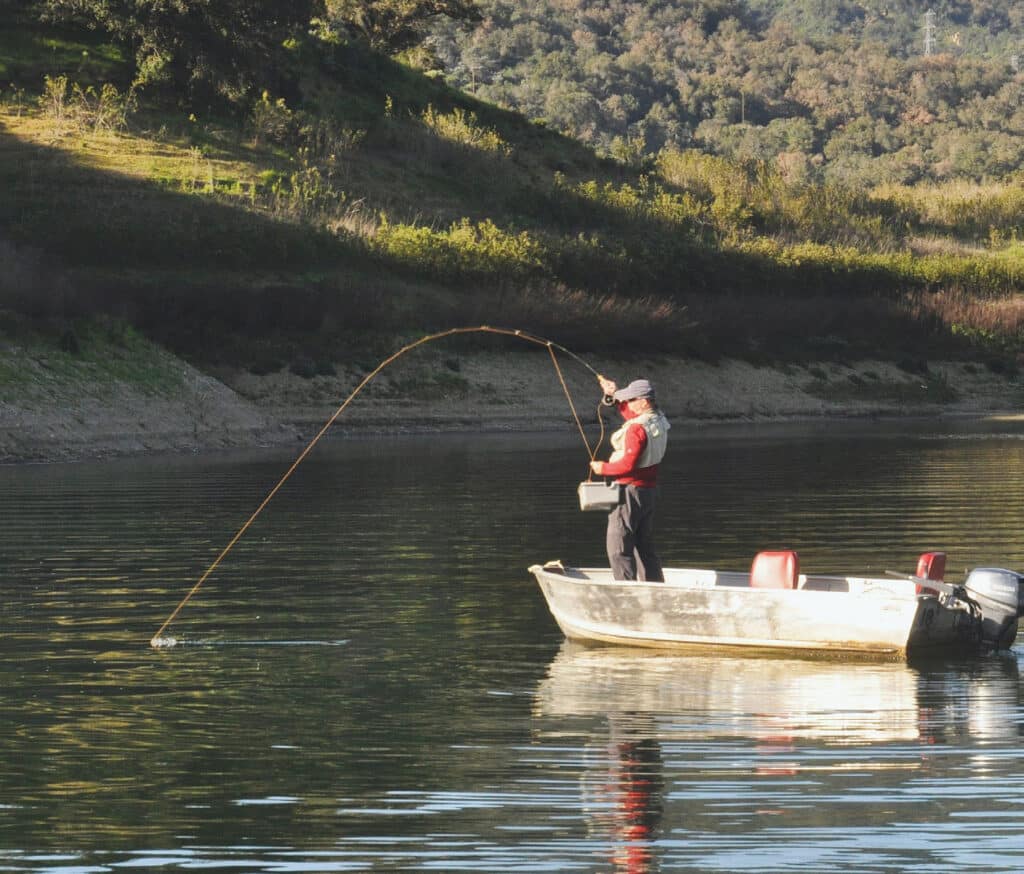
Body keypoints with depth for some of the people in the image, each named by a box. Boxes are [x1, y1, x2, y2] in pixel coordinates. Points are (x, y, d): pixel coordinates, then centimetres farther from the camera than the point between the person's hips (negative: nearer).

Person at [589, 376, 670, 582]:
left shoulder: (637, 428, -22)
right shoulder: (659, 421, 5)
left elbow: (628, 464, -25)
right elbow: (631, 415, 26)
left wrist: (604, 468, -10)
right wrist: (614, 395, 22)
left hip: (630, 490, -9)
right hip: (650, 490, 9)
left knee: (618, 547, -3)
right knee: (645, 546, 17)